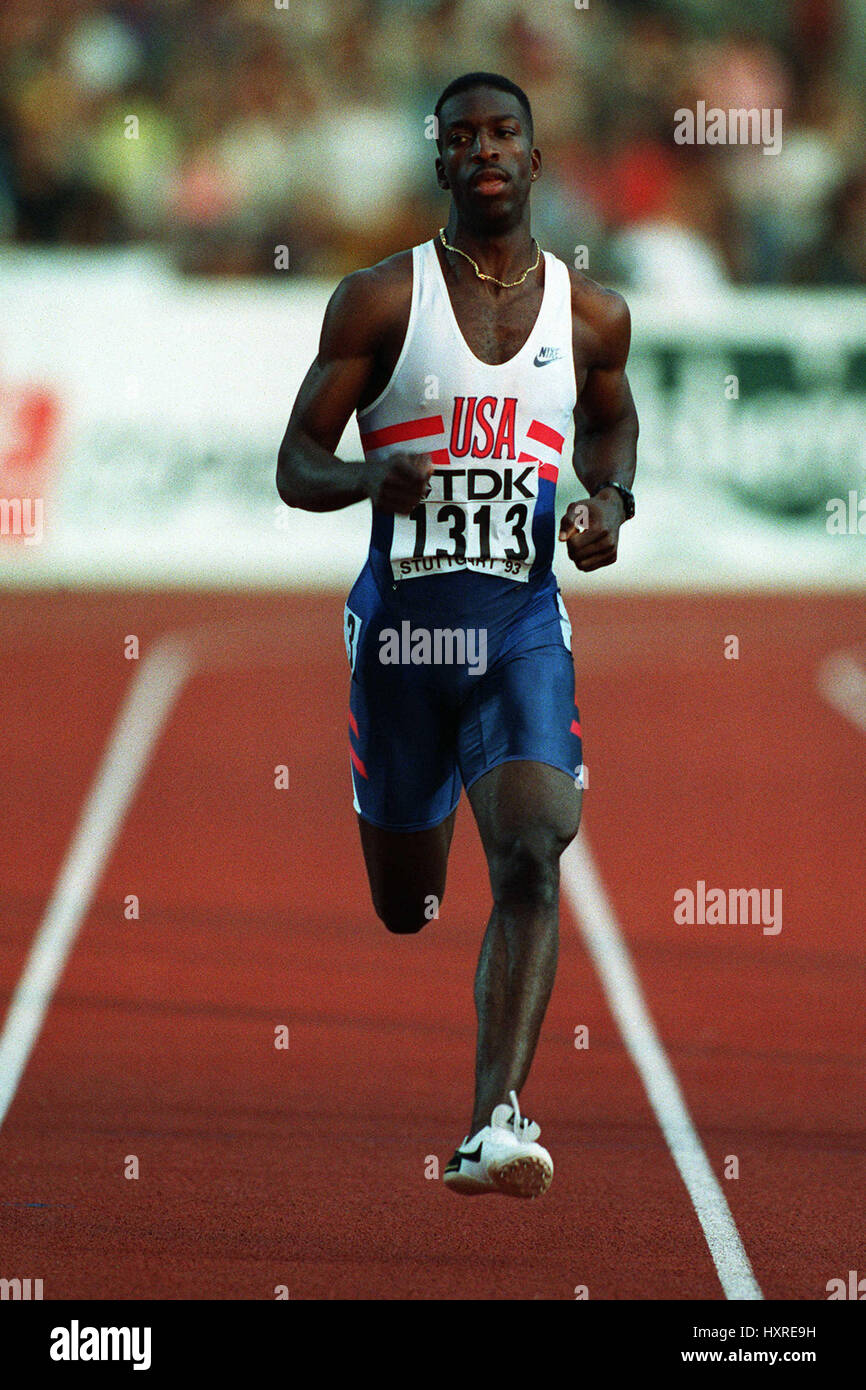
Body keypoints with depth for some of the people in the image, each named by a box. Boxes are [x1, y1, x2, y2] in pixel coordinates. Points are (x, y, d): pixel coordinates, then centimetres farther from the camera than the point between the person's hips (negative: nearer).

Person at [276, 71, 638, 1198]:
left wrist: (612, 499, 5)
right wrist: (369, 478, -24)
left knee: (532, 860, -22)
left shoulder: (590, 313, 6)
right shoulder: (380, 301, -1)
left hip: (523, 626, 0)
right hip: (400, 621, 0)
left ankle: (497, 1122, -29)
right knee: (405, 909, 12)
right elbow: (295, 467, -2)